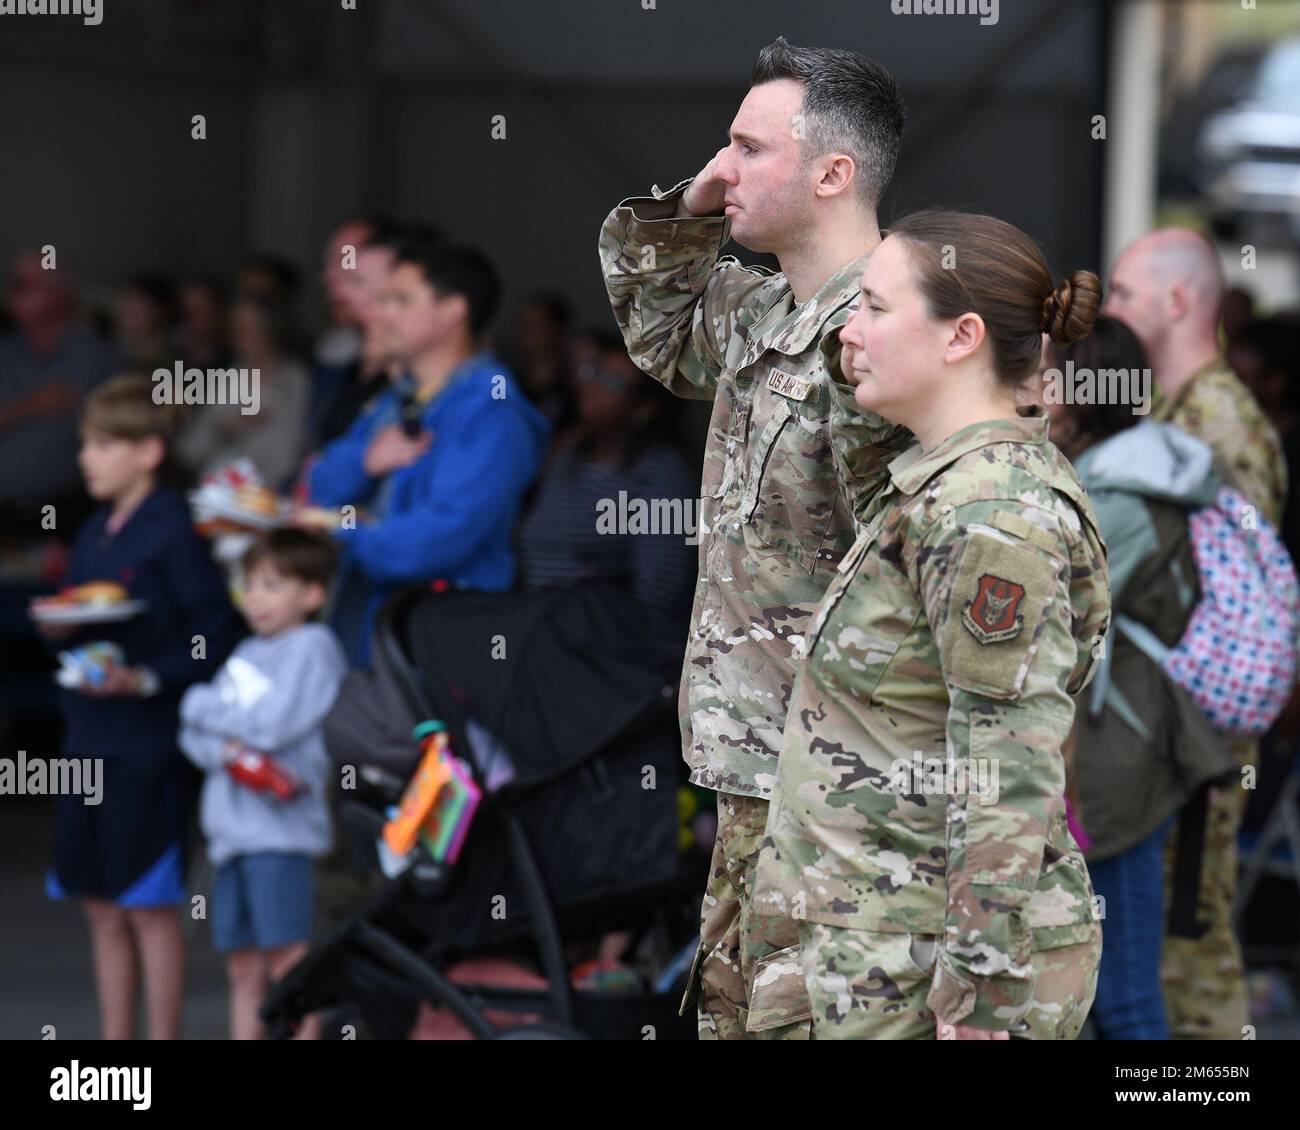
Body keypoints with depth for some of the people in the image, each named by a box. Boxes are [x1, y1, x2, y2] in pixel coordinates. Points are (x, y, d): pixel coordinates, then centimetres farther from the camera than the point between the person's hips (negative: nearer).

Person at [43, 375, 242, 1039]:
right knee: (102, 906, 11)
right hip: (88, 736, 8)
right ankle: (116, 1041, 19)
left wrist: (147, 679, -22)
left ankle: (163, 1039, 5)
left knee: (149, 906, -2)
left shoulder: (173, 531, -11)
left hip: (147, 744, -8)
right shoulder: (94, 535, 13)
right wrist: (58, 629, -2)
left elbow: (215, 635, -14)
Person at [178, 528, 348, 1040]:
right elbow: (193, 735, 14)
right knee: (244, 964, 9)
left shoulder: (313, 646, -3)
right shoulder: (247, 653, 19)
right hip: (232, 828, 7)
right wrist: (225, 748, -10)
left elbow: (273, 724, -14)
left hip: (281, 823, -7)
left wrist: (202, 705, 2)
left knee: (286, 957, -9)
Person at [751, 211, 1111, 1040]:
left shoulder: (988, 515, -18)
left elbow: (1008, 782, -22)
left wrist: (975, 1001, -22)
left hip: (935, 970, -10)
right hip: (896, 937, 10)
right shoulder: (948, 484, 12)